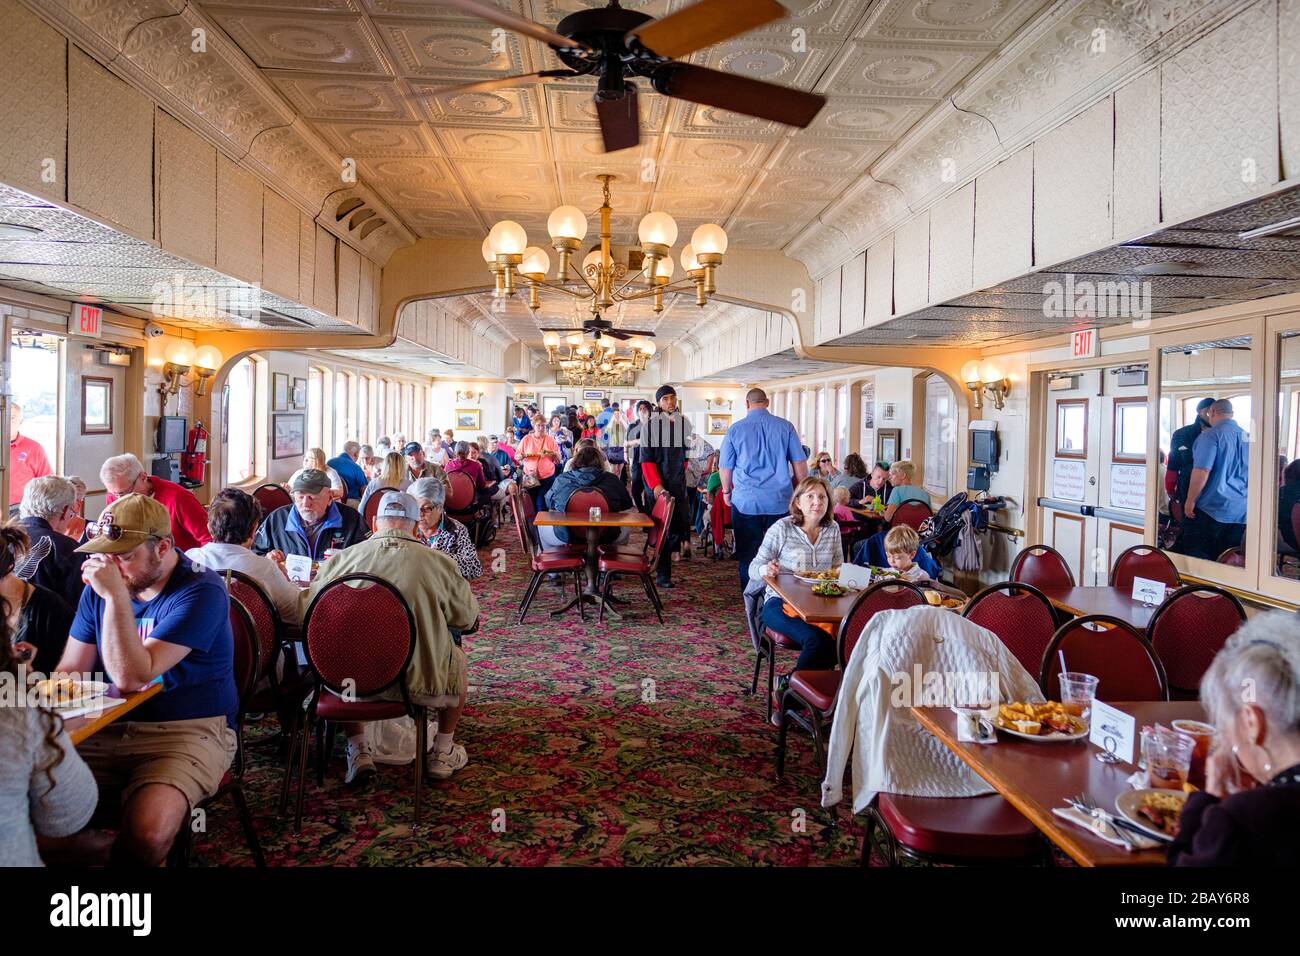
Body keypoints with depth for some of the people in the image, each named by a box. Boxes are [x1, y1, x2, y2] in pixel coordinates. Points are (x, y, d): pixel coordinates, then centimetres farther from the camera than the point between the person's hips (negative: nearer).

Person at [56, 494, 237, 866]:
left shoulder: (202, 591, -13)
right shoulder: (100, 585, 8)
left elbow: (130, 676, -19)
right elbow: (70, 670, 12)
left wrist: (117, 596, -22)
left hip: (189, 731, -6)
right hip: (107, 728, 6)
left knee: (146, 833, -32)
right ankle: (86, 846, 4)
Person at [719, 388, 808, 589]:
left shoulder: (735, 429, 0)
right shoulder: (785, 427, 1)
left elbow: (725, 468, 6)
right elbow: (800, 464, 3)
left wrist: (727, 492, 23)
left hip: (746, 502, 0)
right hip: (780, 502, 1)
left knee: (748, 555, 8)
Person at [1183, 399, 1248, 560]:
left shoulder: (1211, 434, -10)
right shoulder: (1246, 436, 11)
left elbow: (1202, 471, -17)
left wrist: (1190, 501, -10)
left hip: (1212, 509, -7)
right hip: (1240, 511, 7)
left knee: (1196, 559, -1)